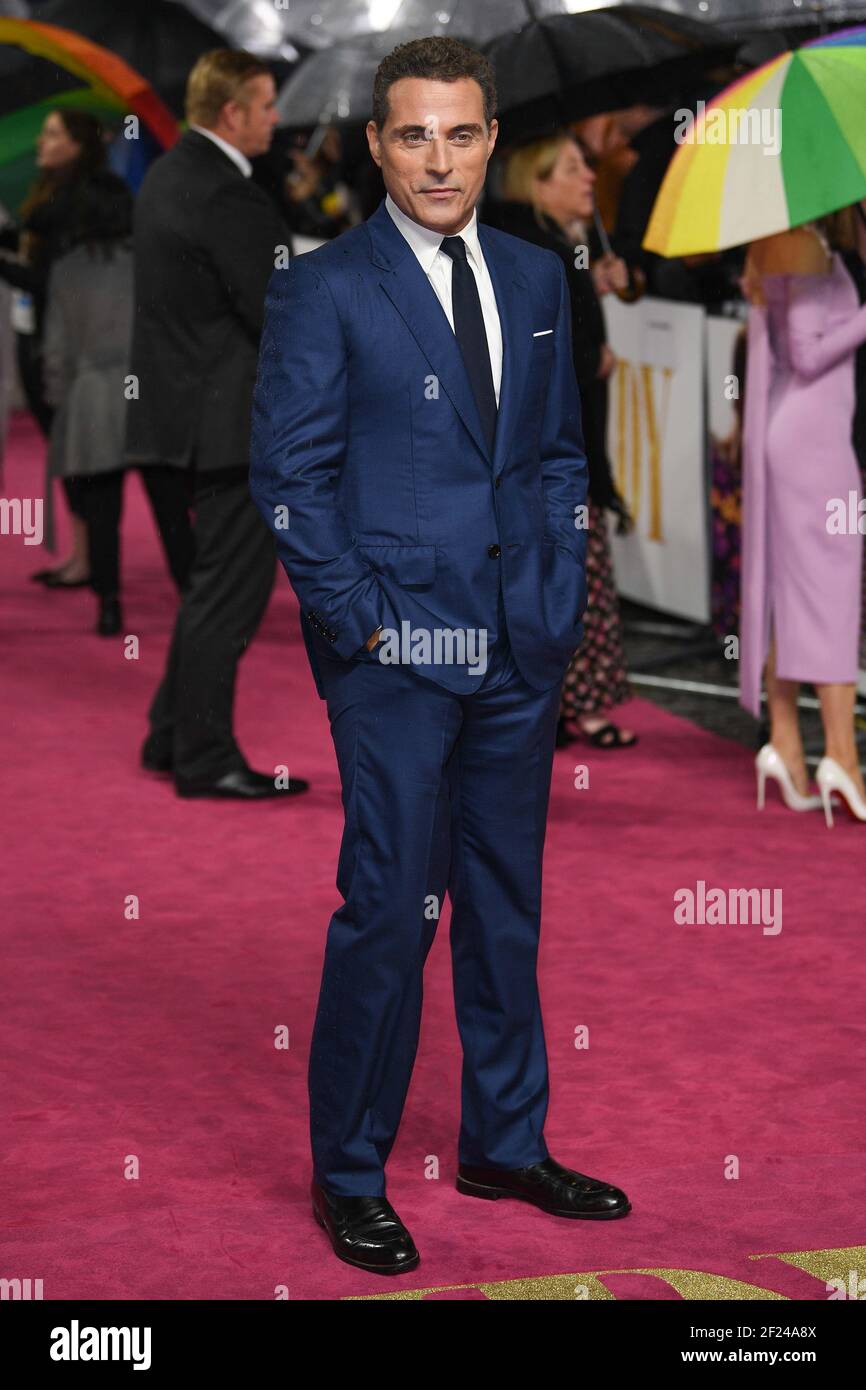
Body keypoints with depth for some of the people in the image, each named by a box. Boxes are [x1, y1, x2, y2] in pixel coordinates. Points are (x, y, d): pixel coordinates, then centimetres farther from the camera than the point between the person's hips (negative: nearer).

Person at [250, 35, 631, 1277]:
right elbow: (288, 474, -6)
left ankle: (506, 1144, 26)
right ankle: (349, 1176, 8)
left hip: (520, 653, 6)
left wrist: (563, 596, 8)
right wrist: (357, 620, -11)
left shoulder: (536, 280, 11)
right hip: (397, 653, -5)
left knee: (509, 906, 13)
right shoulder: (323, 290, -6)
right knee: (388, 912, -5)